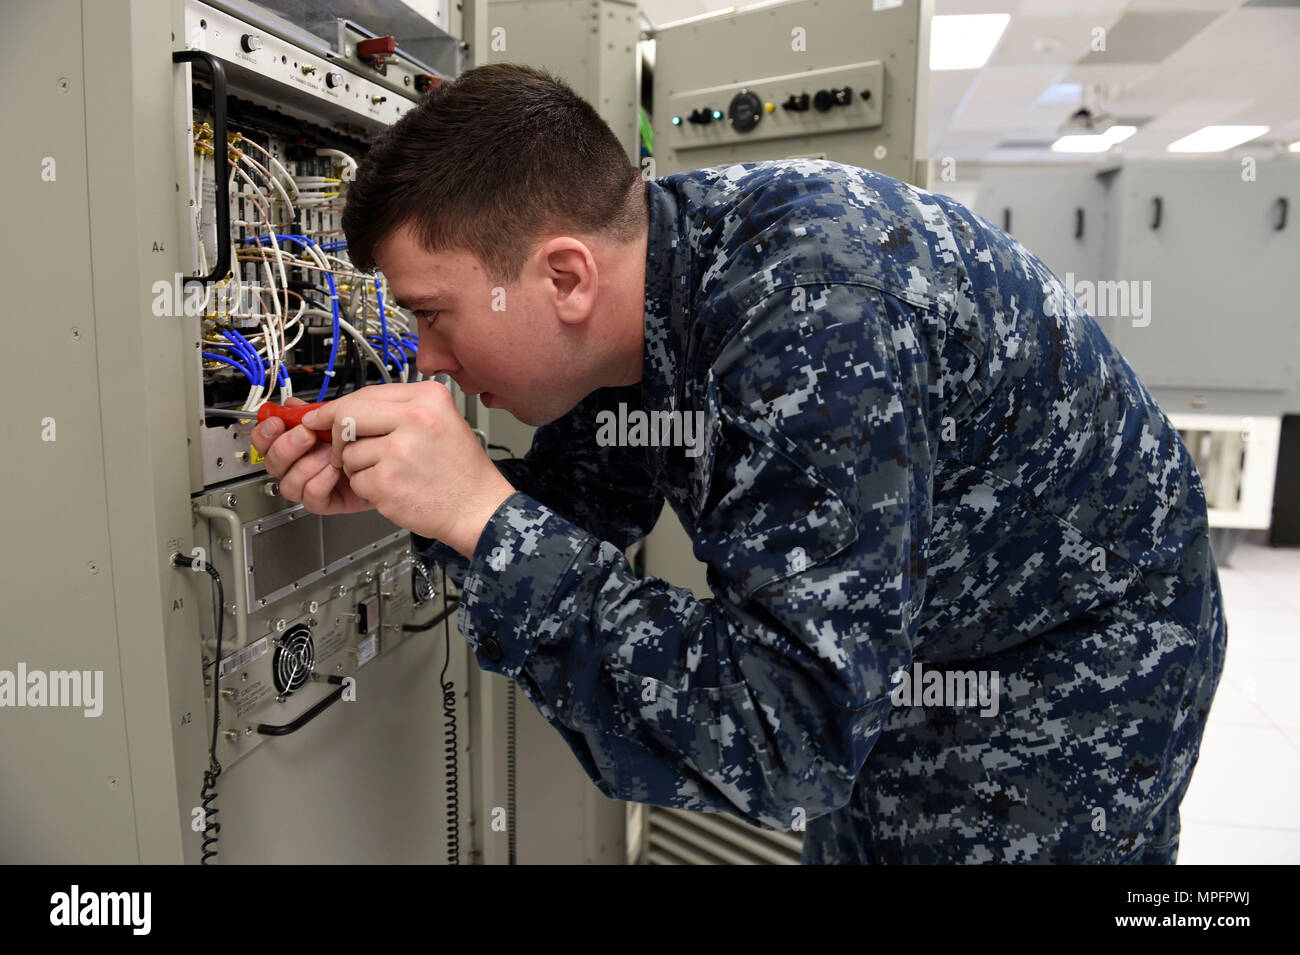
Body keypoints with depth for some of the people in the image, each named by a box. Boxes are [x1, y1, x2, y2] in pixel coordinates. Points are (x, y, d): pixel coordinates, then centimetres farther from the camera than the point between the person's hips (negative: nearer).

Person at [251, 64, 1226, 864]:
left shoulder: (816, 319, -39)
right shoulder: (623, 296, -12)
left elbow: (791, 745, -40)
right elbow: (578, 518, 0)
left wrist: (485, 515, -40)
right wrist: (401, 490, -17)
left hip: (1070, 657, -7)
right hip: (883, 645, 7)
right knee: (846, 839, 23)